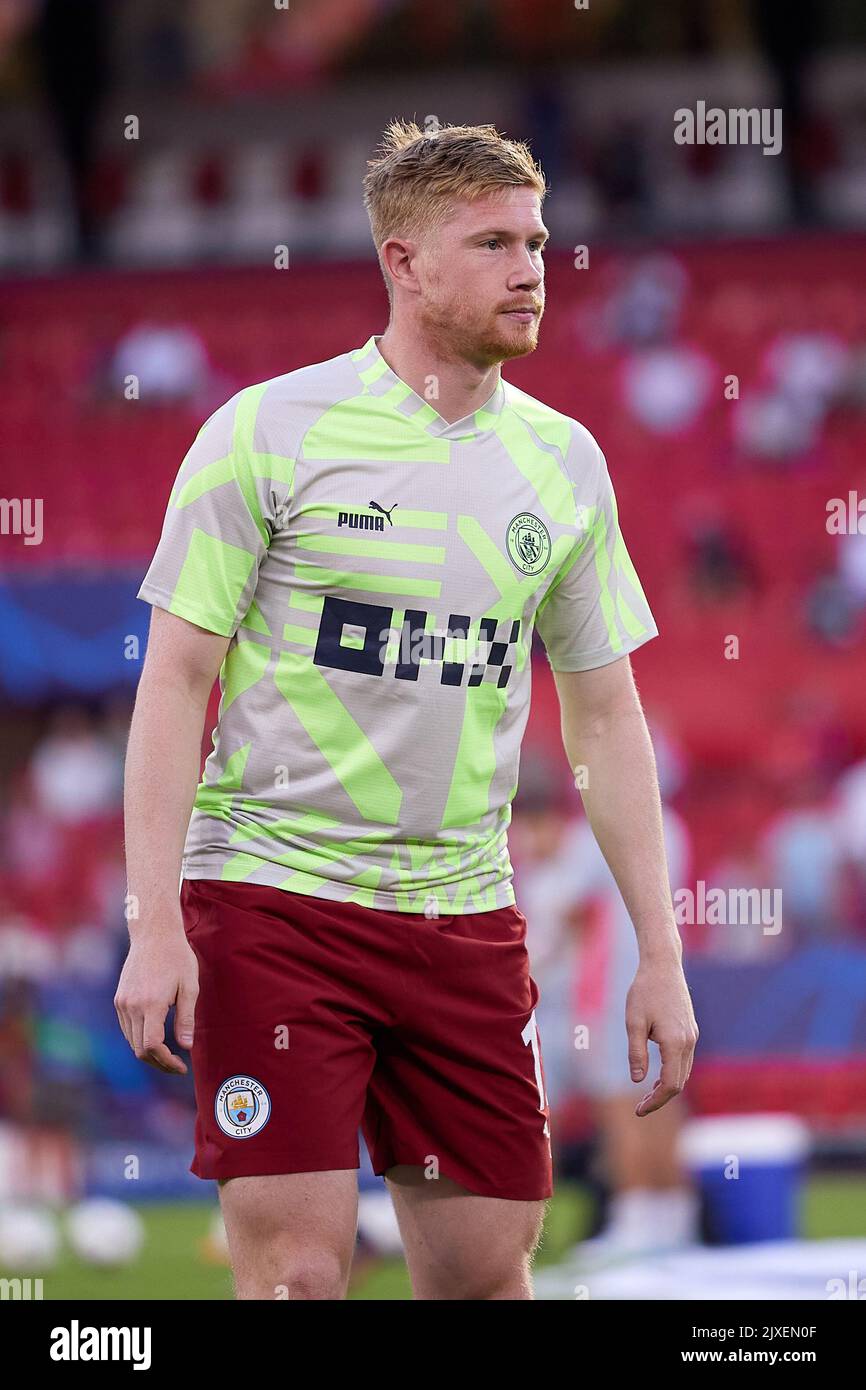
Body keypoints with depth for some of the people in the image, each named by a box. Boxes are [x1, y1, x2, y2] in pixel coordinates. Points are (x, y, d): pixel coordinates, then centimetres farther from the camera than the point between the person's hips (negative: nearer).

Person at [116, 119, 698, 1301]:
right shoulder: (268, 431, -5)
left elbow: (604, 717, 14)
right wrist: (156, 926, -12)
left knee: (488, 1268, 2)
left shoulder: (563, 460, 8)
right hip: (273, 889, -4)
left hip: (465, 915, 4)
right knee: (294, 1269, -10)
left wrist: (661, 953, 9)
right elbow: (176, 681, -4)